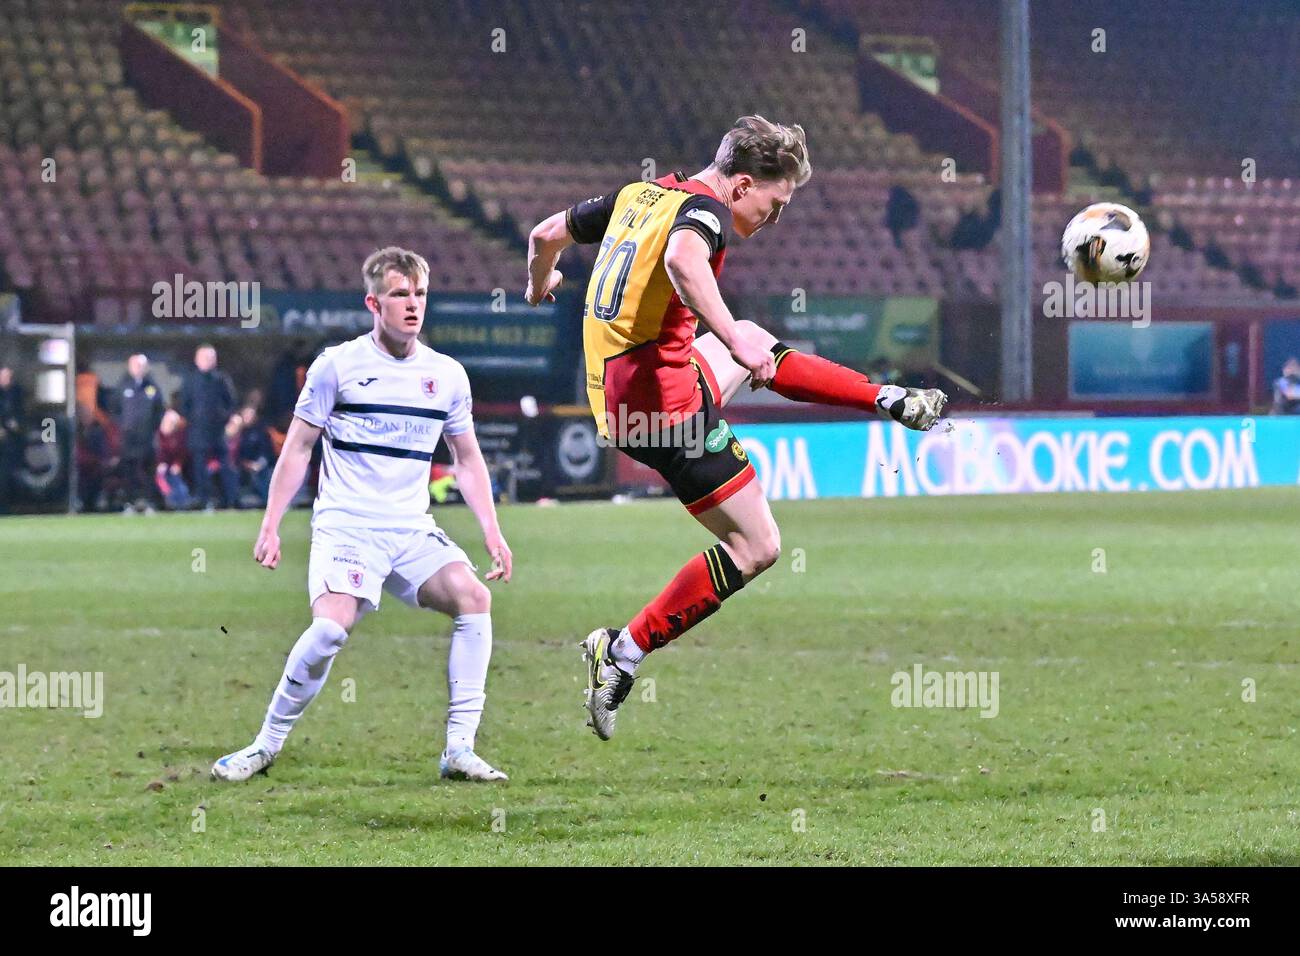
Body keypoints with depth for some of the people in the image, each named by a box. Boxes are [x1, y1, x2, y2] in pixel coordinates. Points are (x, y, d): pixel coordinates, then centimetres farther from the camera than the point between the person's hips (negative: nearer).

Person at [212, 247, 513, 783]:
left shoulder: (448, 375, 10)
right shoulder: (338, 365, -1)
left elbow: (467, 460, 20)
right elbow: (297, 448, 5)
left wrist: (492, 533, 10)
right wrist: (270, 527, 0)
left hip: (413, 531, 4)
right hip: (344, 525, -4)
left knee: (472, 597, -21)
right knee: (333, 625, -28)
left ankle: (459, 751, -15)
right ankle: (267, 744, -8)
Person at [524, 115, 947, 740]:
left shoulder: (635, 196, 12)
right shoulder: (706, 209, -13)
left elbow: (546, 233, 26)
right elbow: (682, 257, -38)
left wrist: (539, 284, 46)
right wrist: (733, 340, -43)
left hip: (611, 386, 10)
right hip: (662, 397, -10)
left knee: (754, 344, 32)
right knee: (756, 546, -6)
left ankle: (895, 403, 43)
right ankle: (622, 654, -4)